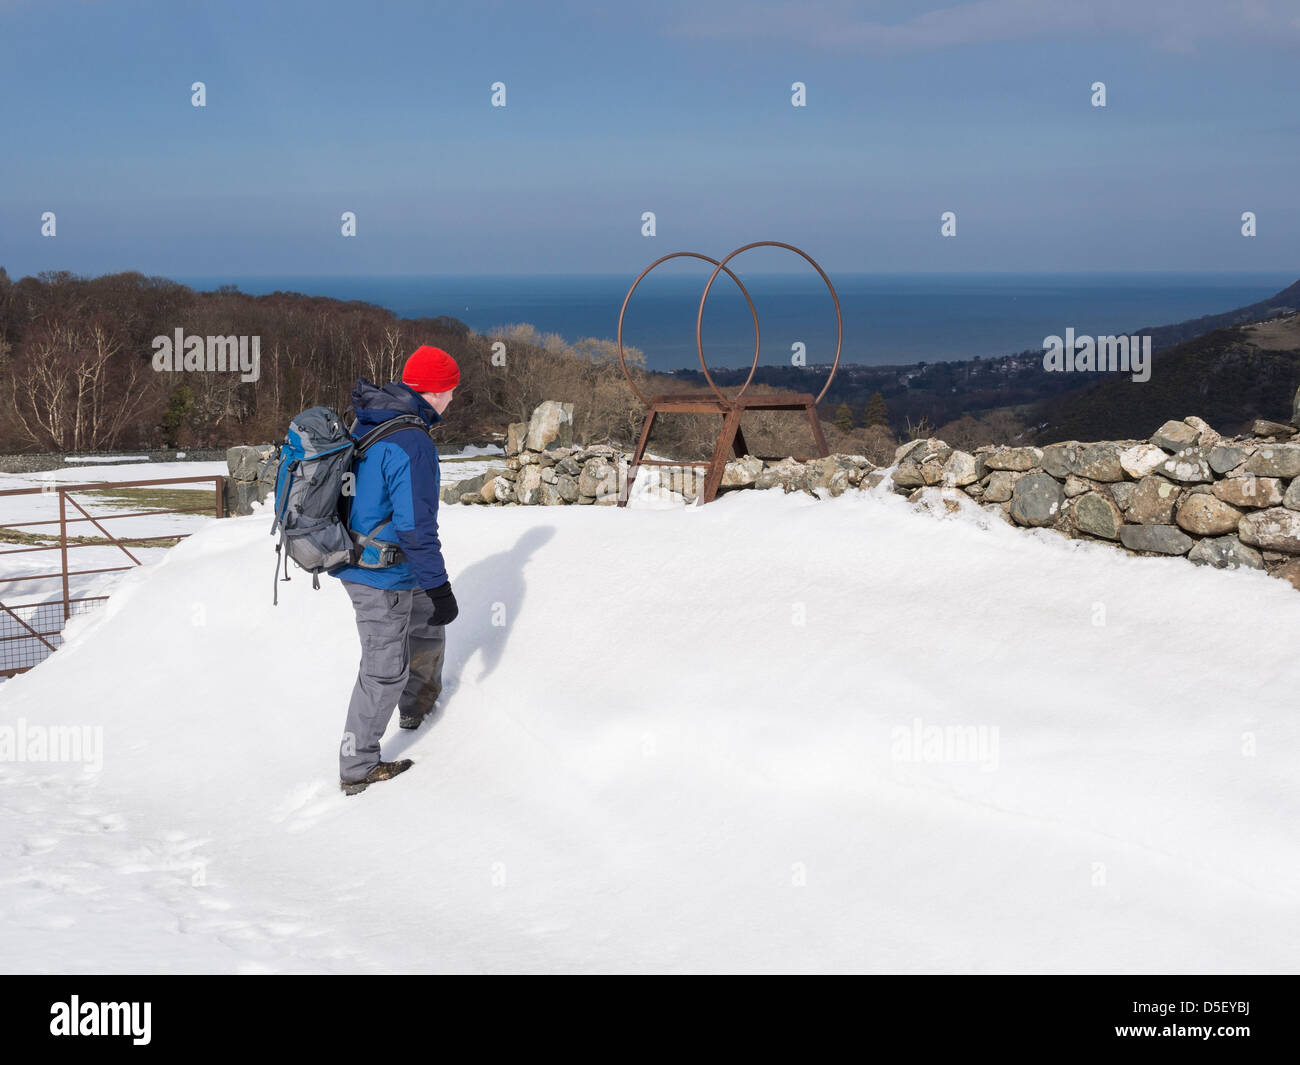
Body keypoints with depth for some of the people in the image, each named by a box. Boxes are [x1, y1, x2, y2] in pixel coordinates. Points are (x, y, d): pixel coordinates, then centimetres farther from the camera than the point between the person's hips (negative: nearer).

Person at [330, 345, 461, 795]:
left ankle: (417, 703, 48)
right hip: (383, 577, -9)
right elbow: (416, 527, -26)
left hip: (355, 557, 9)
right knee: (385, 671, 3)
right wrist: (439, 587, -18)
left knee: (425, 620, 30)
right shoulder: (411, 443, -26)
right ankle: (357, 770, 14)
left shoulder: (367, 424, 4)